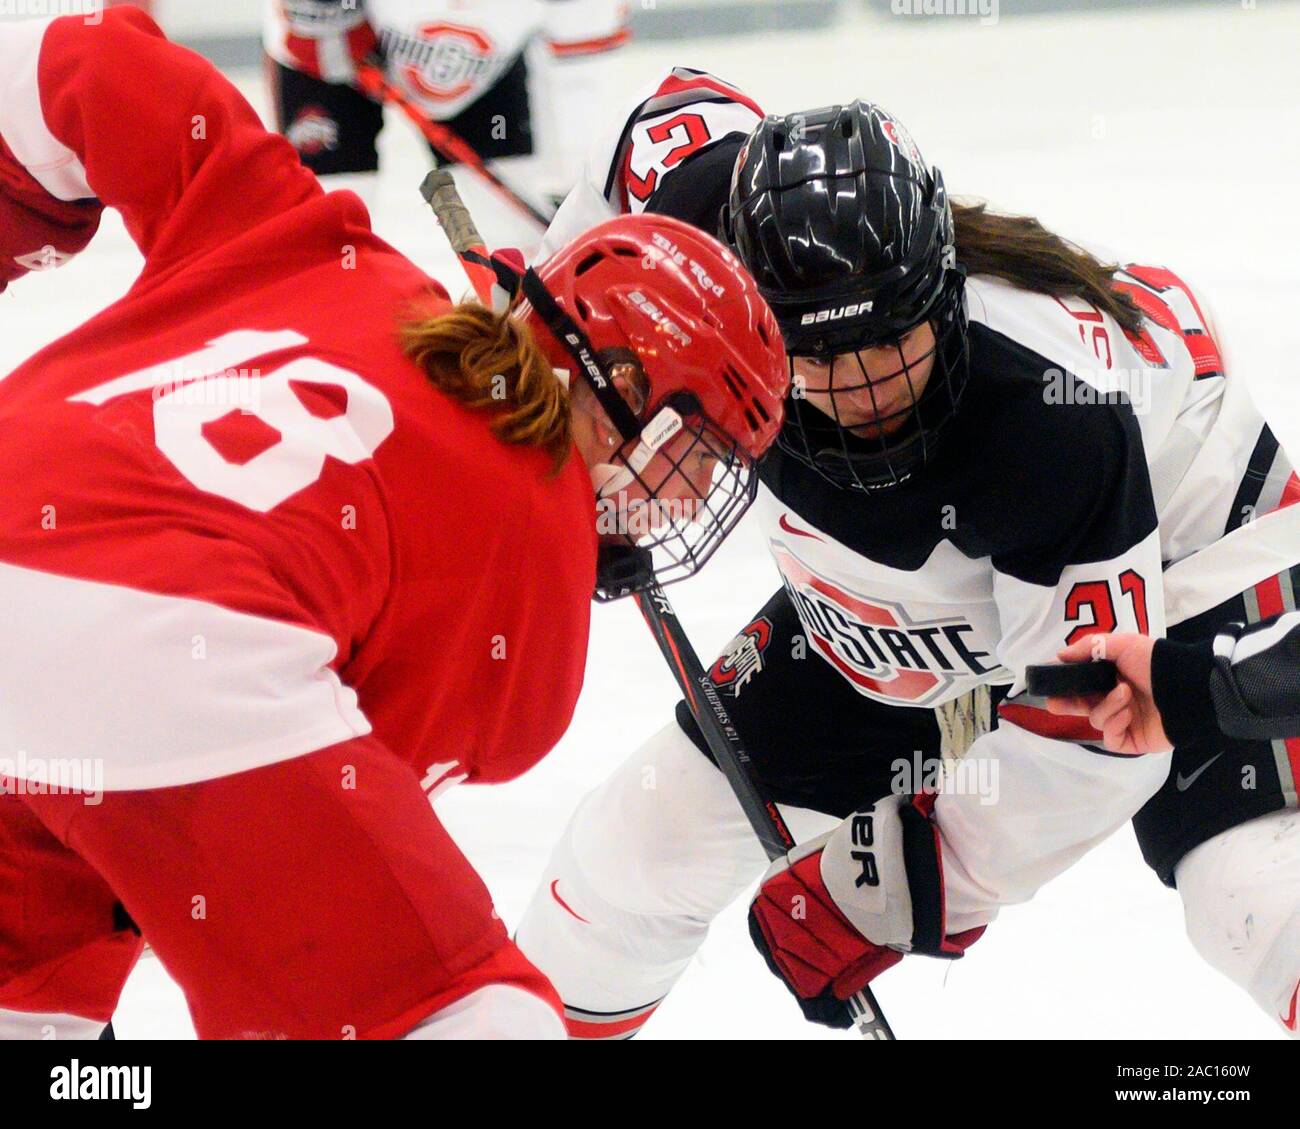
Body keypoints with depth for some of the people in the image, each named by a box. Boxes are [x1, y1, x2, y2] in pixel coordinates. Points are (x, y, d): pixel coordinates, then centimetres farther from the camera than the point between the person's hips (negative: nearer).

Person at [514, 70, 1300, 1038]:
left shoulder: (1055, 406, -41)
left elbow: (1087, 718, -34)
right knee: (657, 829, 2)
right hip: (893, 619, 5)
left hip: (1160, 585, -5)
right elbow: (683, 112, -3)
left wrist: (905, 885, -25)